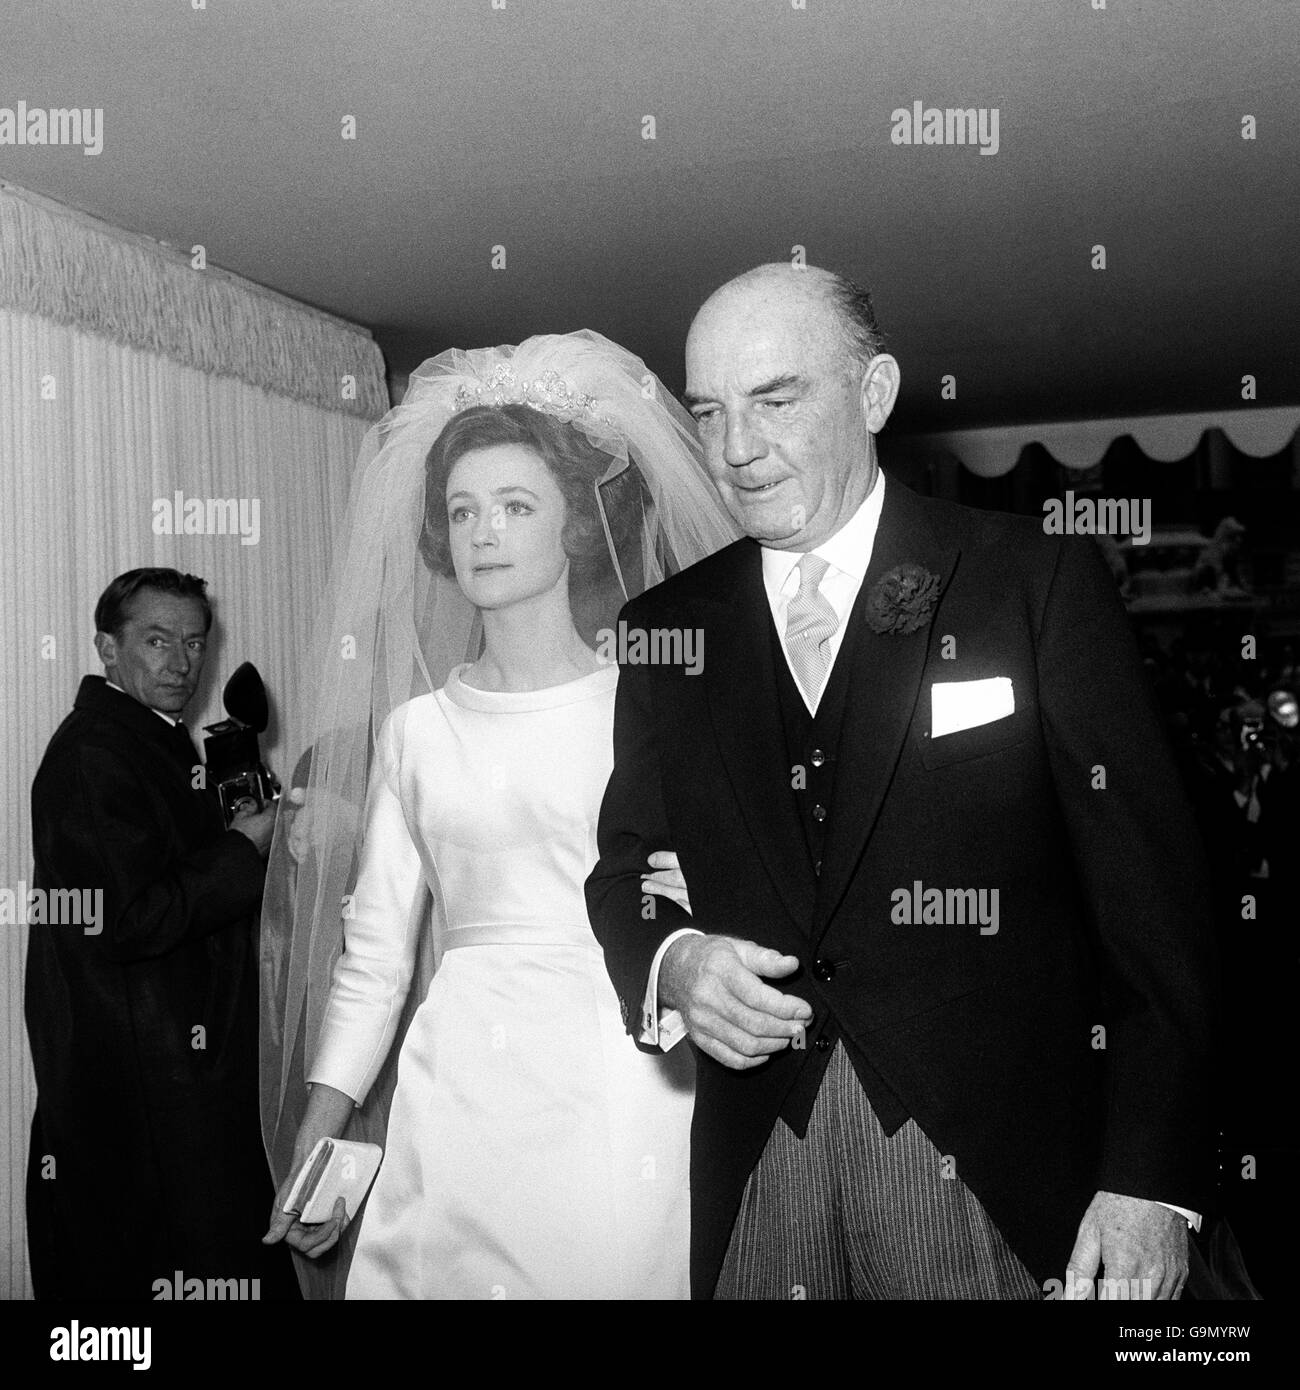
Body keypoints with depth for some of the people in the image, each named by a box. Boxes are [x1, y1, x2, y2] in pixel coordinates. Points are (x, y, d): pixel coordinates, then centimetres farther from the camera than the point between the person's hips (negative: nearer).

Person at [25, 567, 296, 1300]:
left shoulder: (159, 744, 14)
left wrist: (244, 834, 6)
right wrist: (243, 848, -15)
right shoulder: (92, 754, -17)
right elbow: (128, 920, -23)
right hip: (134, 1074, -10)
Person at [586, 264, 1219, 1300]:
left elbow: (1150, 895, -8)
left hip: (989, 1167, -2)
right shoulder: (667, 628, 5)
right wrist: (670, 962, -11)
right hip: (753, 1167, 3)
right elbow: (622, 867, 11)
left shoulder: (1040, 582, -6)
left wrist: (1151, 1179, -12)